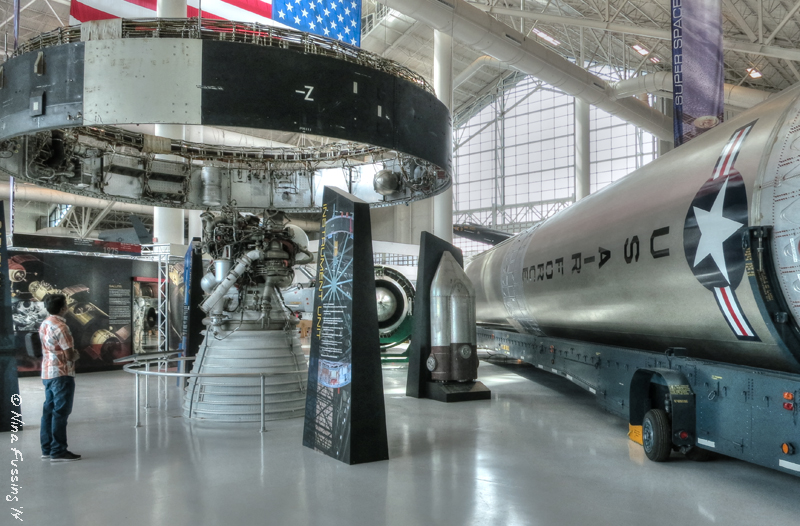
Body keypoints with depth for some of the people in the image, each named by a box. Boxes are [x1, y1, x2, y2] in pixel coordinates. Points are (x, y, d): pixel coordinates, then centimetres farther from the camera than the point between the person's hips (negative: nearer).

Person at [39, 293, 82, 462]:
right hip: (61, 374, -9)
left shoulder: (44, 324, 11)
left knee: (49, 411, 12)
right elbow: (70, 355, -20)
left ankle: (47, 449, 18)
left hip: (47, 373, 9)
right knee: (60, 412, -4)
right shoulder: (60, 327, -19)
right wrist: (76, 354, 2)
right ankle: (58, 451, 0)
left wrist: (71, 352, 10)